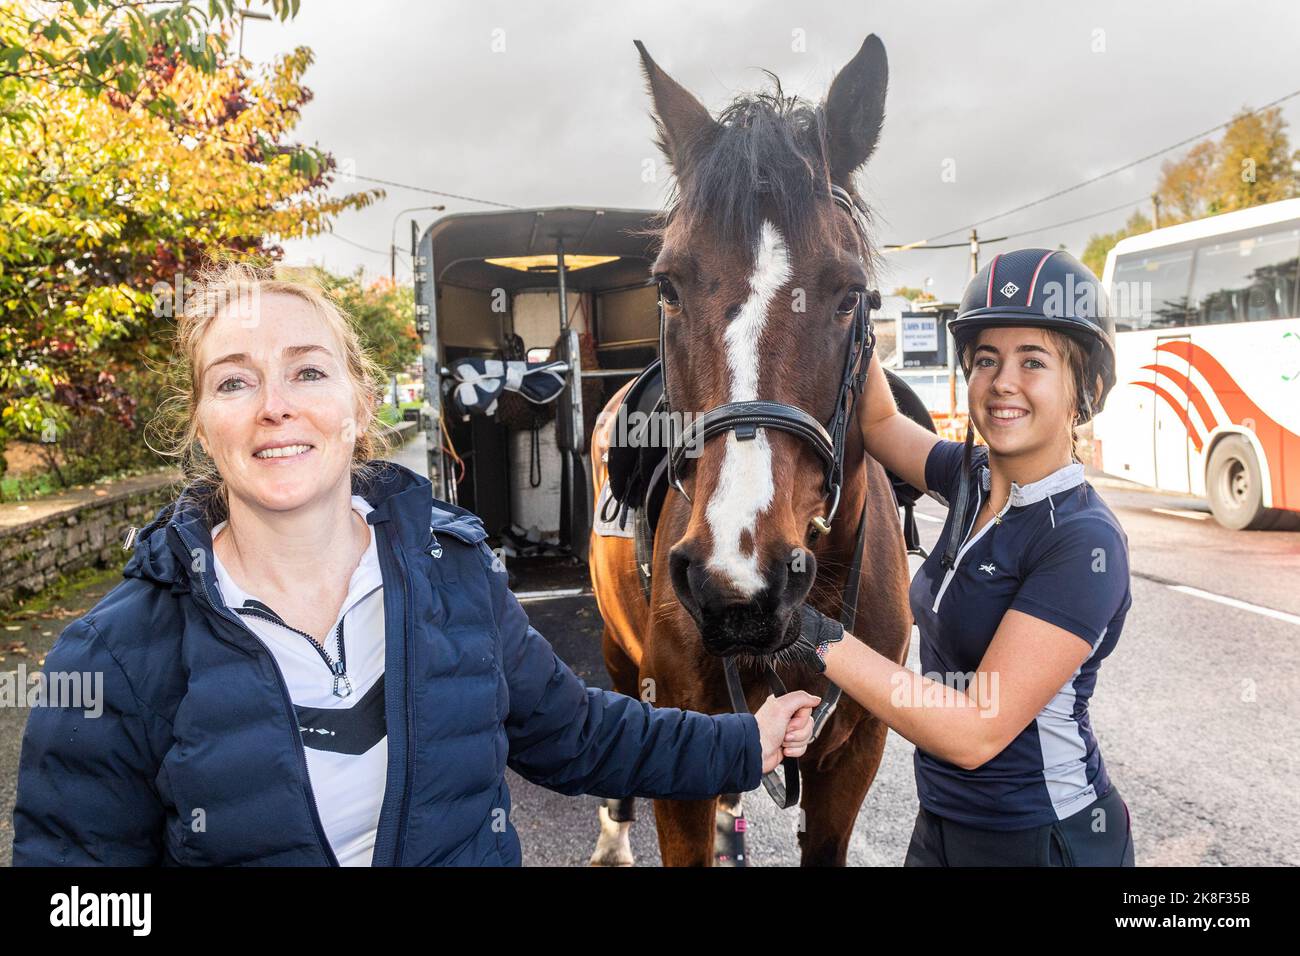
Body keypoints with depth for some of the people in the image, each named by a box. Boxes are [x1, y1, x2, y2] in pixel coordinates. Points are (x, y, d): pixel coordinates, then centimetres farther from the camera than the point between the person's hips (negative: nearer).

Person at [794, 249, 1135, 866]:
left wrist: (816, 637, -32)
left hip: (1045, 838, -7)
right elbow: (878, 423, 12)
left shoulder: (1083, 542, -24)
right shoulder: (973, 478, -3)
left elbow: (975, 732, -28)